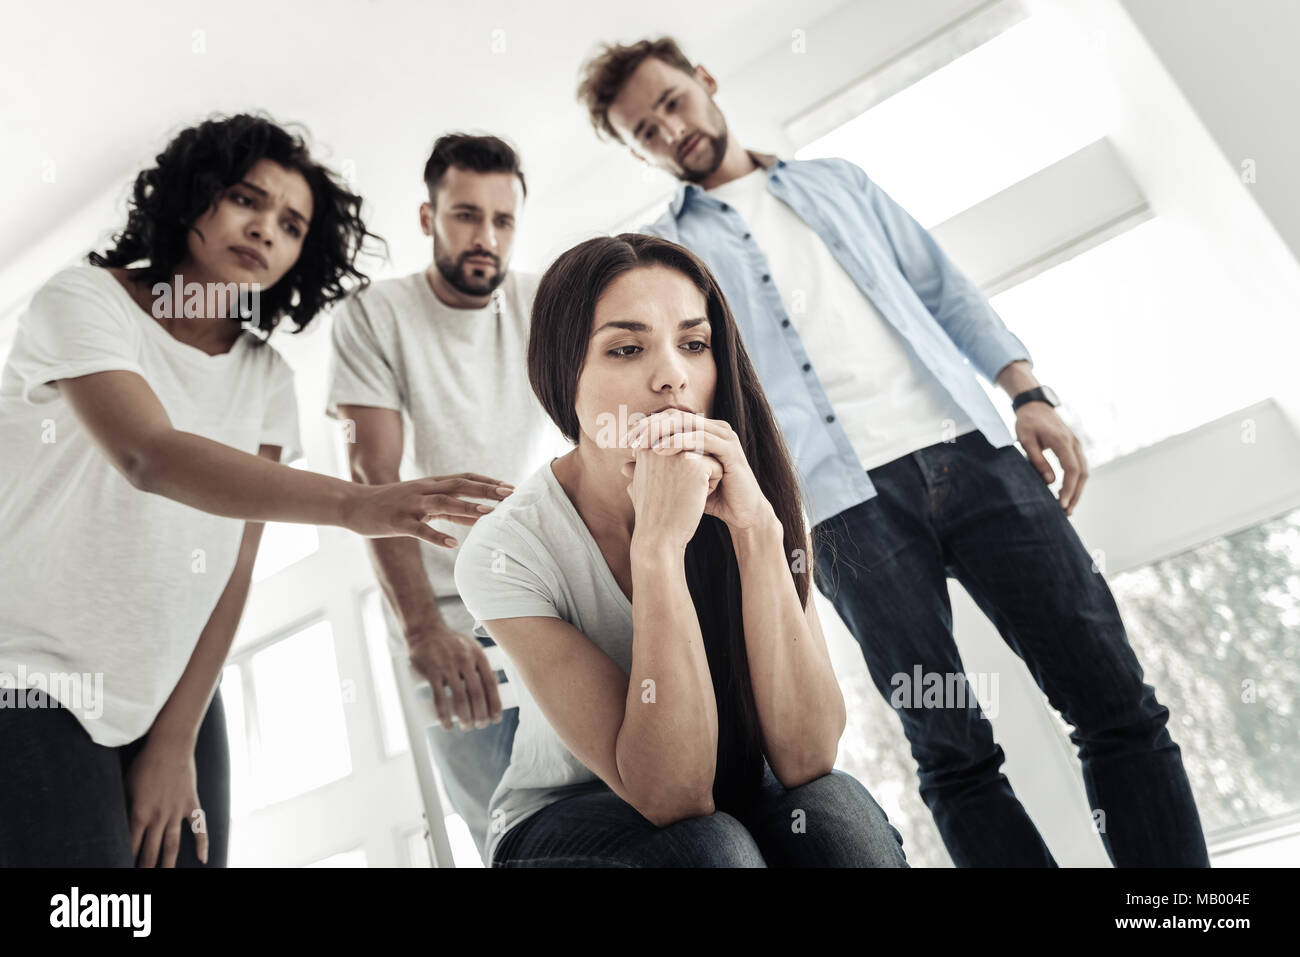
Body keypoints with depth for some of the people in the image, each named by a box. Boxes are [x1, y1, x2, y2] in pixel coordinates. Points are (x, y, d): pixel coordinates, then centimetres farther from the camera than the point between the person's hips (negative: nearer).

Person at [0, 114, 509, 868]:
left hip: (175, 699, 4)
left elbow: (236, 565, -1)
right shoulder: (85, 300, -8)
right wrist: (355, 505, -40)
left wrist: (176, 743, -6)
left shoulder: (268, 380, 4)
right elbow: (150, 457, -28)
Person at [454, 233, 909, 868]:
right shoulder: (510, 551, -21)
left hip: (739, 803, 2)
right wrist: (657, 542, -37)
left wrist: (756, 527, -33)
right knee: (710, 843, -32)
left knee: (834, 812, -29)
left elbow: (805, 760, -24)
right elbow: (671, 793, -28)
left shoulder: (751, 498, -13)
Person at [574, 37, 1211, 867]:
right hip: (848, 500, -3)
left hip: (971, 451, 3)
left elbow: (947, 290, 20)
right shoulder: (663, 253, 14)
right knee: (953, 751, -4)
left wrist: (1030, 394, 6)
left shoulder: (837, 180, 24)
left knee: (1115, 700, 0)